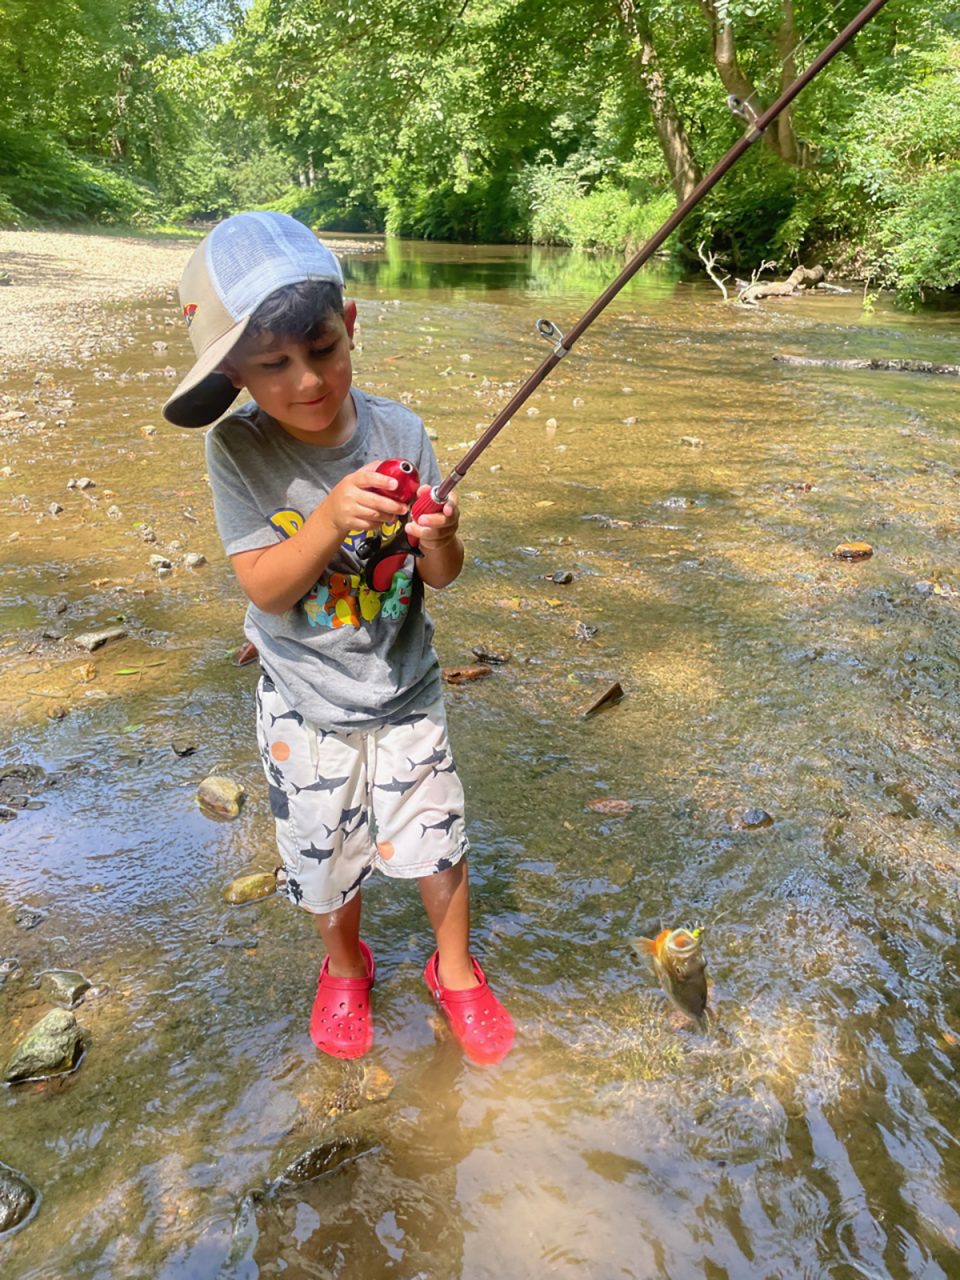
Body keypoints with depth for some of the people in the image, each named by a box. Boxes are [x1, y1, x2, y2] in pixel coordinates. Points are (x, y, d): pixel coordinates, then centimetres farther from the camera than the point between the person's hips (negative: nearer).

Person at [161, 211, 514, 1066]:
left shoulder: (398, 433, -14)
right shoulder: (237, 451, -17)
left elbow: (442, 576, -10)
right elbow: (264, 586, -21)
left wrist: (437, 539, -32)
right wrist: (330, 518, -37)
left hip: (405, 691, 1)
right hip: (307, 706, 0)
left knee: (437, 844, 12)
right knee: (328, 858, 18)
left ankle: (456, 972, 42)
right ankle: (345, 965, 50)